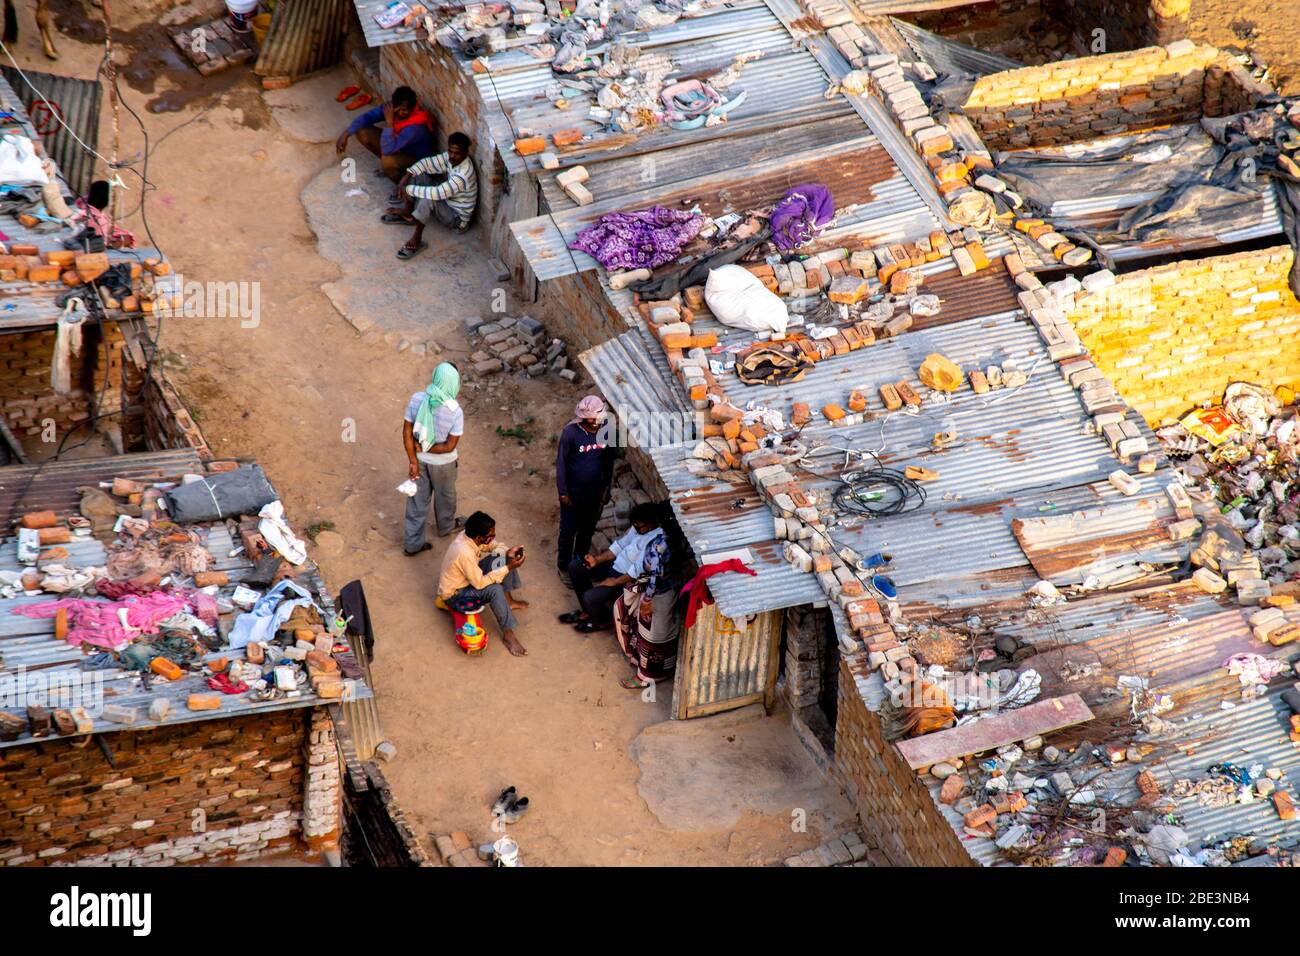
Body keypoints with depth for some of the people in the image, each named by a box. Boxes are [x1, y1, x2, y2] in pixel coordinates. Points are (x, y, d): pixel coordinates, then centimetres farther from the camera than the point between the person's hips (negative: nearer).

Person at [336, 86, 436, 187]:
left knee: (388, 161, -38)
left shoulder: (416, 126, -39)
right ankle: (388, 167, 14)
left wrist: (389, 122, -41)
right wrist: (345, 134, -14)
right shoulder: (391, 107, -18)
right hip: (399, 147, 7)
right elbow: (367, 116, -8)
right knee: (362, 132, -4)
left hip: (417, 160, -7)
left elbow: (387, 149, -43)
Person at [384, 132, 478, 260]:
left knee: (428, 199, -36)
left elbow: (437, 193, -38)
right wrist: (406, 176, -17)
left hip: (458, 219, -9)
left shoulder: (463, 174, -35)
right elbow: (428, 163, -2)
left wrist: (409, 189, -29)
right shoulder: (450, 158, -10)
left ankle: (416, 239, -22)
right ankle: (407, 212, 8)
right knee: (419, 174, 1)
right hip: (447, 202, 9)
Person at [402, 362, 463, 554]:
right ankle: (445, 527, 53)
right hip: (443, 463, -3)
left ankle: (412, 544, 32)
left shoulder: (417, 399, -20)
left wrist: (413, 461, -6)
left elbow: (407, 432, -13)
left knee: (417, 499, 20)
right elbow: (450, 446, -23)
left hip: (419, 459, 3)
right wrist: (425, 449, -13)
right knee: (444, 495, 26)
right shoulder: (455, 412, -29)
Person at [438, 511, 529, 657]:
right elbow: (480, 583, -31)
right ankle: (508, 634, -17)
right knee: (495, 590, -31)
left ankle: (508, 601, 16)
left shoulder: (470, 535, -14)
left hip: (468, 577, 9)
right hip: (454, 594, -9)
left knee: (501, 557, 0)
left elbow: (494, 546, 5)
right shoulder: (465, 553, -38)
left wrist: (507, 552, -17)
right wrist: (508, 568, -31)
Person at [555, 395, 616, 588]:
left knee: (587, 530, 20)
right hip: (573, 492, -4)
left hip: (595, 492, 4)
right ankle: (563, 567, 33)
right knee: (568, 531, 11)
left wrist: (606, 488, 6)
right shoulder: (570, 432, -24)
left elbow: (609, 460, 2)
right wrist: (563, 492, -11)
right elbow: (561, 463, -14)